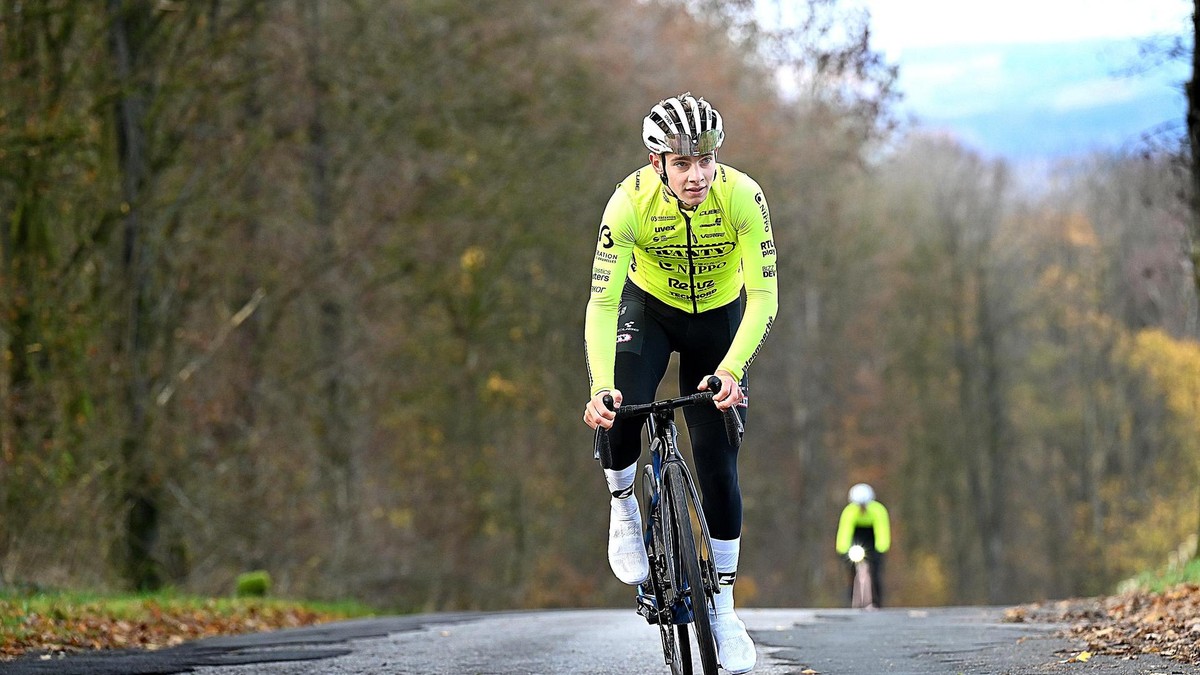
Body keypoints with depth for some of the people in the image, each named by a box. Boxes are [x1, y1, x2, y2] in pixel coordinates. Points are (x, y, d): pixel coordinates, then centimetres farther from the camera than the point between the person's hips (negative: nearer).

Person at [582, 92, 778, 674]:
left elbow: (763, 296, -29)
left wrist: (731, 370, -42)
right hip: (649, 309, 0)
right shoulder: (631, 201, -30)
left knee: (719, 466, -4)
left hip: (720, 319, 0)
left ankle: (723, 609, 9)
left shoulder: (742, 196, -30)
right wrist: (601, 388, -44)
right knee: (617, 412, -28)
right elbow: (602, 302, -31)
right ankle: (623, 507, 4)